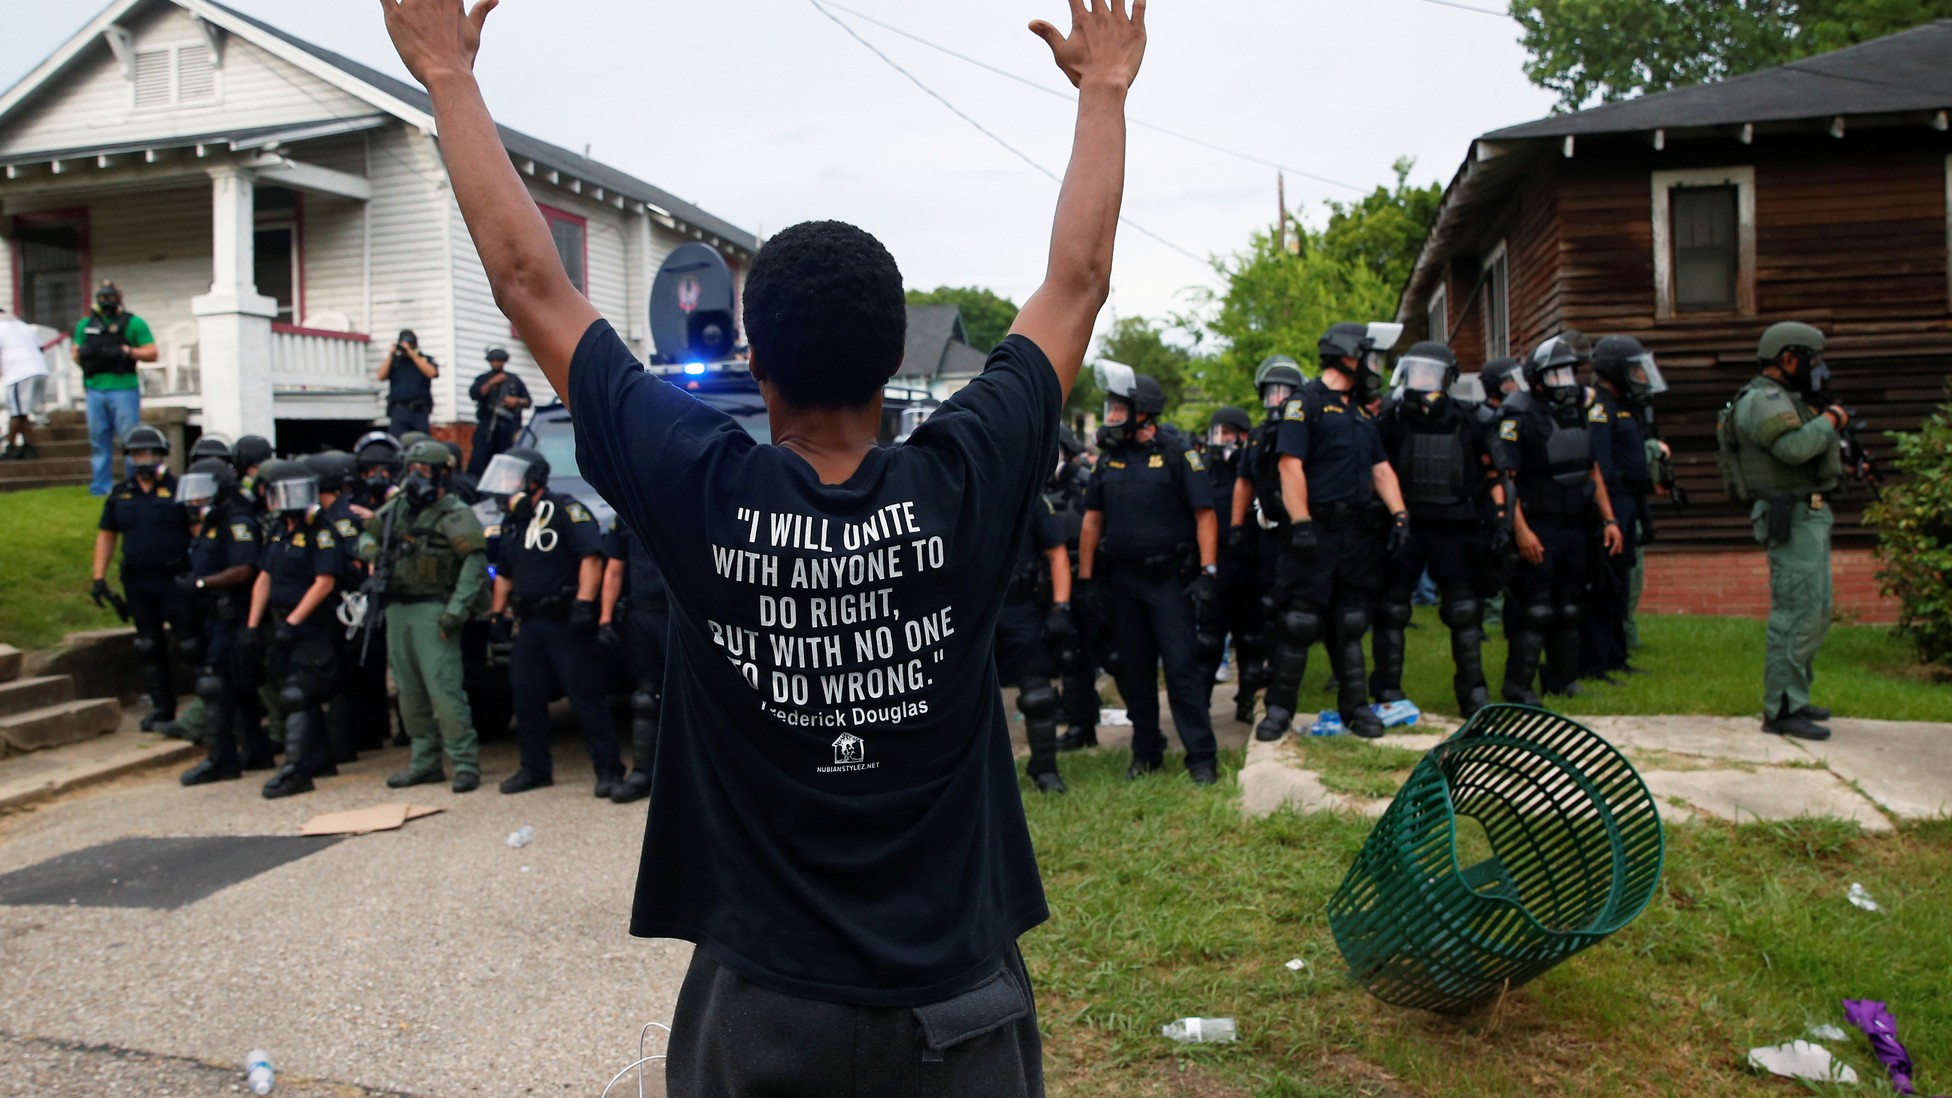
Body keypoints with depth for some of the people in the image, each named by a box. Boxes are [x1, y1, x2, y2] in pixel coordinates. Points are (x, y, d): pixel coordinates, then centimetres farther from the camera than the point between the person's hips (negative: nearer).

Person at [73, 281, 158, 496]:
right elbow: (75, 352, 22)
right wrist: (80, 354, -1)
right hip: (94, 389, 4)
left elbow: (152, 353, -1)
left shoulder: (133, 323, 4)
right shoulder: (85, 325, 17)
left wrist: (126, 351, -15)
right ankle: (101, 486, 14)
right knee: (99, 440, 7)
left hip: (124, 388, -4)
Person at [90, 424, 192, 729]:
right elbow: (106, 535, 14)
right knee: (149, 646, 11)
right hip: (137, 583, 5)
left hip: (175, 580, -5)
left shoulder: (178, 490, -4)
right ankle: (162, 708, 21)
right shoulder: (121, 495, 10)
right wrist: (99, 577, 6)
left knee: (189, 642, -4)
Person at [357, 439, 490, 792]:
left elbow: (475, 563, -15)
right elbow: (368, 534, 30)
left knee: (443, 688, -12)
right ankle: (425, 763, 21)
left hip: (432, 610, -8)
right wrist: (371, 551, 5)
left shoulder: (454, 514, -7)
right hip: (396, 608, 8)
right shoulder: (396, 508, 14)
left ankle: (465, 763, -6)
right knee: (409, 691, 11)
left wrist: (456, 610, -22)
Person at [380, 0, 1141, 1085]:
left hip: (760, 1003, 0)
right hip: (958, 1003, 1)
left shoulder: (703, 496, -16)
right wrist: (1105, 90, 11)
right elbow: (1078, 281, -2)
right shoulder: (966, 487, -15)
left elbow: (530, 279, -6)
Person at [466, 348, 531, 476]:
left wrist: (517, 401, -3)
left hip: (509, 426, 2)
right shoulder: (483, 379, 13)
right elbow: (473, 394, -5)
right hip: (487, 425, -1)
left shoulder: (514, 380, 19)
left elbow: (528, 401, 18)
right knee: (479, 457, -11)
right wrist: (492, 383, -11)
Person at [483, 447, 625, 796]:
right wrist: (499, 613, 20)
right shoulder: (513, 522, 18)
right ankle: (535, 768, 24)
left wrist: (583, 603, -24)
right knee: (526, 699, 11)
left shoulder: (566, 510, -7)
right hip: (529, 625, 8)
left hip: (567, 623, -8)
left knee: (586, 697, -7)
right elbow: (504, 574, 27)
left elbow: (591, 558, -17)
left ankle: (608, 770, -2)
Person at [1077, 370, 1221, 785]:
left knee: (1182, 666, -7)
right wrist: (1086, 578, 7)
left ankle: (1202, 756, 0)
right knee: (1134, 670, 11)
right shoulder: (1110, 460, 10)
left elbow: (1205, 515, -8)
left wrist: (1208, 573, -15)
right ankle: (1146, 752, 23)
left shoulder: (1177, 454, -6)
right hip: (1121, 580, 5)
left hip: (1169, 579, -5)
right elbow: (1093, 519, 12)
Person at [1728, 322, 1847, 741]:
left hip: (1809, 517, 11)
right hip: (1793, 518, -11)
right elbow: (1794, 447, -29)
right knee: (1798, 613, -13)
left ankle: (1794, 698, 25)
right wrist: (1829, 421, -13)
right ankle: (1782, 710, -11)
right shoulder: (1763, 400, -14)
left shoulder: (1783, 399, 20)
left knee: (1814, 611, 16)